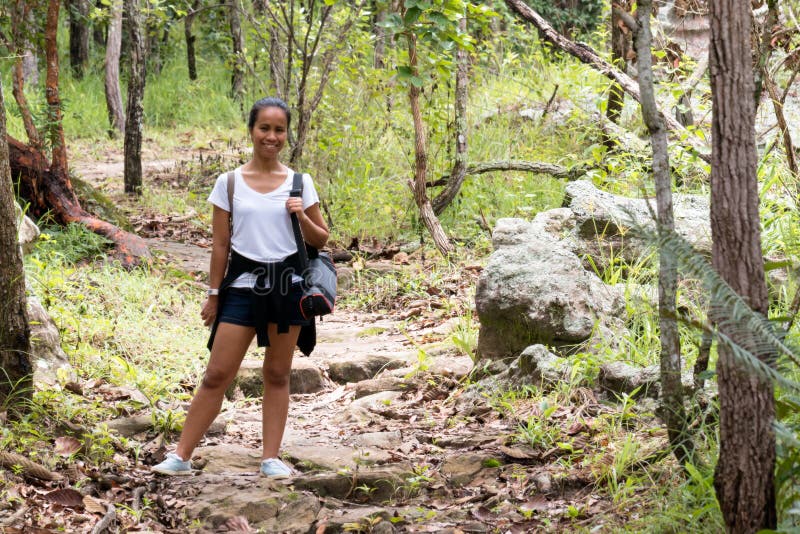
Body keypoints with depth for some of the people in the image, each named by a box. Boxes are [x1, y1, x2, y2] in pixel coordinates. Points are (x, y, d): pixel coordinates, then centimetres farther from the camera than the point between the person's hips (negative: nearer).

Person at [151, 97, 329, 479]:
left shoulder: (299, 183, 4)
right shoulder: (229, 183, 2)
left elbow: (321, 240, 9)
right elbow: (220, 244, 4)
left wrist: (302, 218, -10)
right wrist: (213, 294, 3)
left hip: (288, 282, 1)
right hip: (243, 283, -1)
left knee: (277, 375, 7)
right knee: (217, 375, -3)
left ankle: (271, 458, 14)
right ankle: (181, 457, 3)